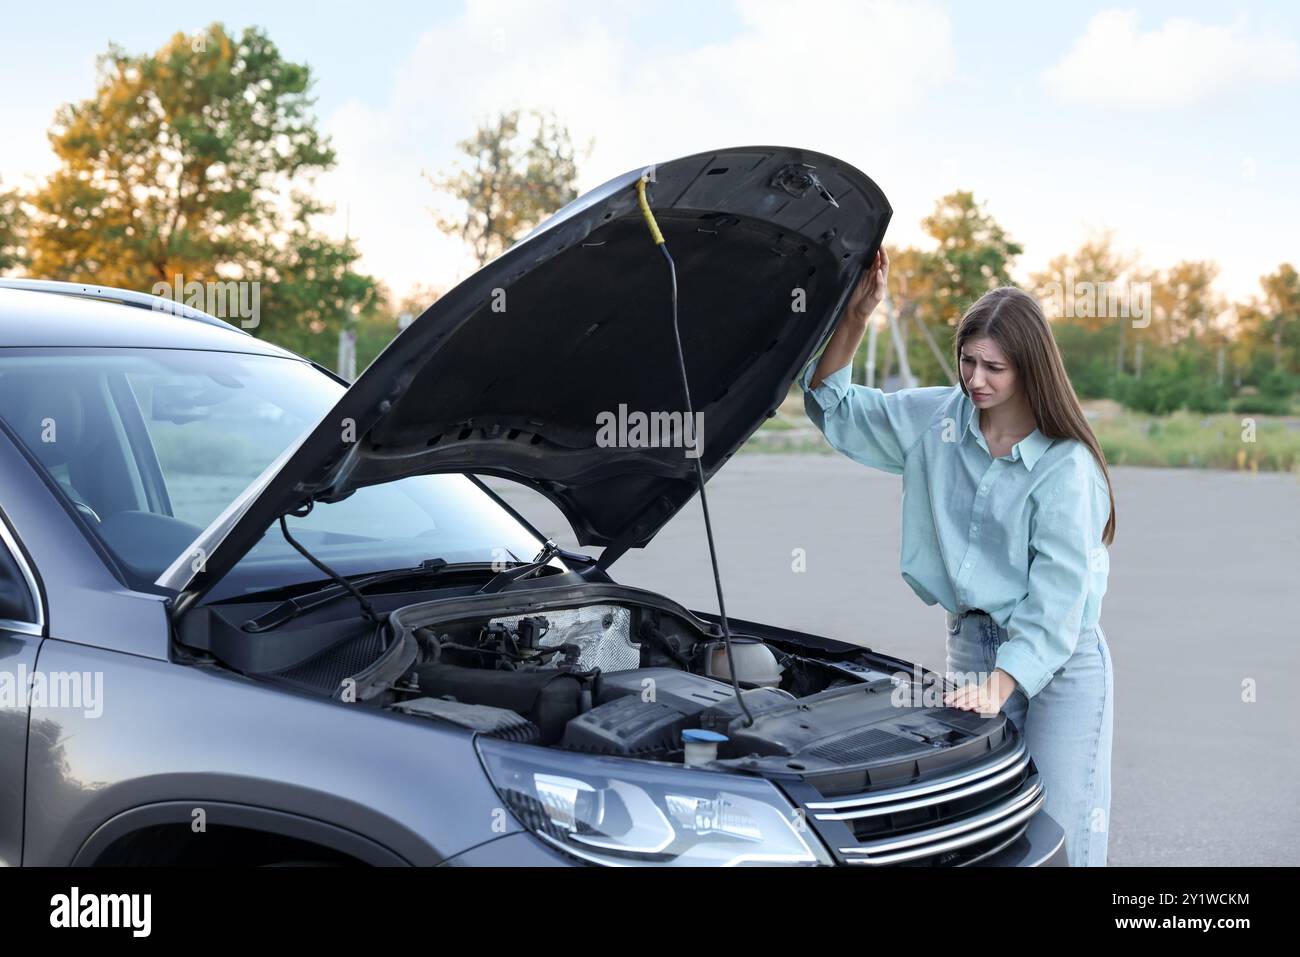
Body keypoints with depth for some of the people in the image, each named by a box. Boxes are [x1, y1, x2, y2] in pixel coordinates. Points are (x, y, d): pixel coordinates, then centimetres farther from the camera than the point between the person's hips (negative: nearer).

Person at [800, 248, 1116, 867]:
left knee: (1062, 845, -5)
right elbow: (832, 406, 8)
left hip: (1061, 667, -5)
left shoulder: (1068, 467, -13)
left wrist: (999, 686, -25)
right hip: (970, 647, 5)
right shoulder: (936, 421, 2)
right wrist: (854, 317, -7)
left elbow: (1058, 597, -17)